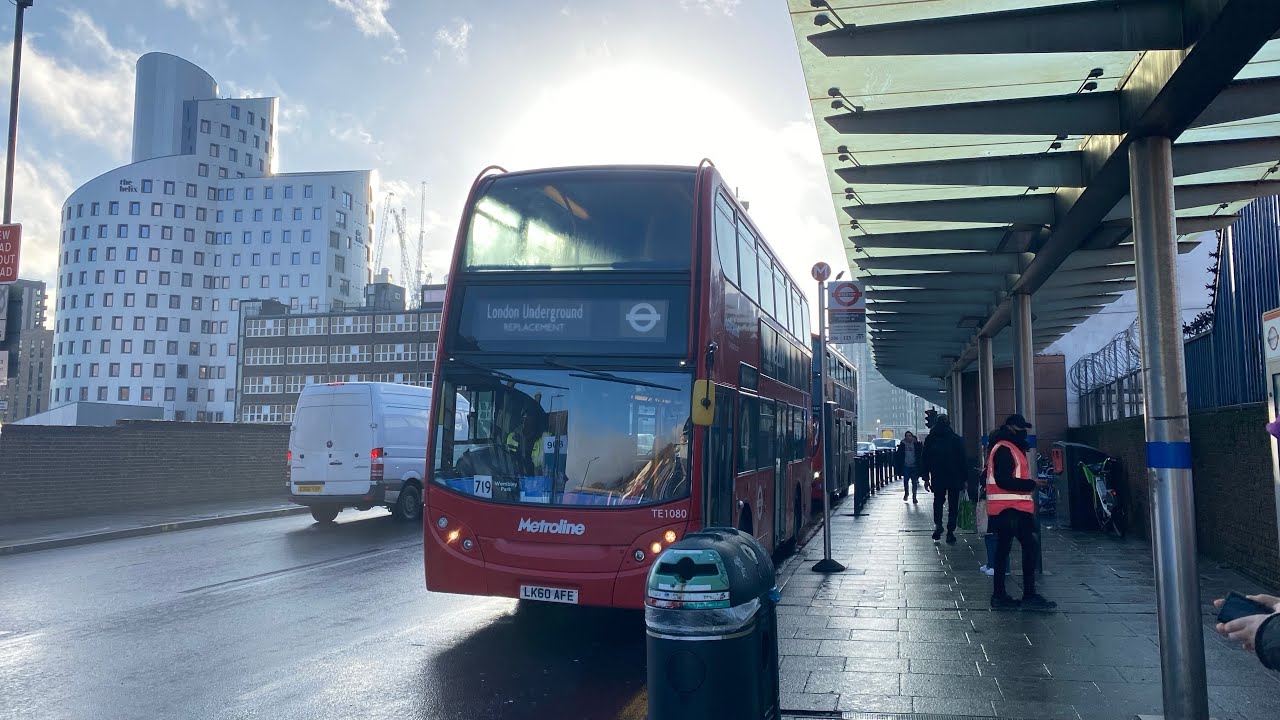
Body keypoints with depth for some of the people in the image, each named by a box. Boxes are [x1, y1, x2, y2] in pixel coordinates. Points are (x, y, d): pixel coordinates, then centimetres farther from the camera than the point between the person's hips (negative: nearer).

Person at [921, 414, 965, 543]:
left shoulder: (930, 439, 1)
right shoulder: (957, 439, -3)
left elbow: (925, 460, 2)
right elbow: (962, 460, -3)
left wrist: (926, 478, 6)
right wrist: (964, 479, 1)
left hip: (937, 478, 1)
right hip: (955, 478, -1)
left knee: (938, 501, 16)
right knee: (953, 504, 6)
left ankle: (938, 524, -4)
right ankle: (950, 532, 3)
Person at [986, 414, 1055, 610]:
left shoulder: (1010, 448, 21)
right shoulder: (1004, 449, -13)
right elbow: (1004, 481, -22)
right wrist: (1032, 483, -20)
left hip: (1007, 509, 11)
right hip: (1011, 508, -11)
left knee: (1003, 549, 10)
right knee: (1030, 546, -10)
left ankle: (999, 596, 14)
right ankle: (1029, 596, -9)